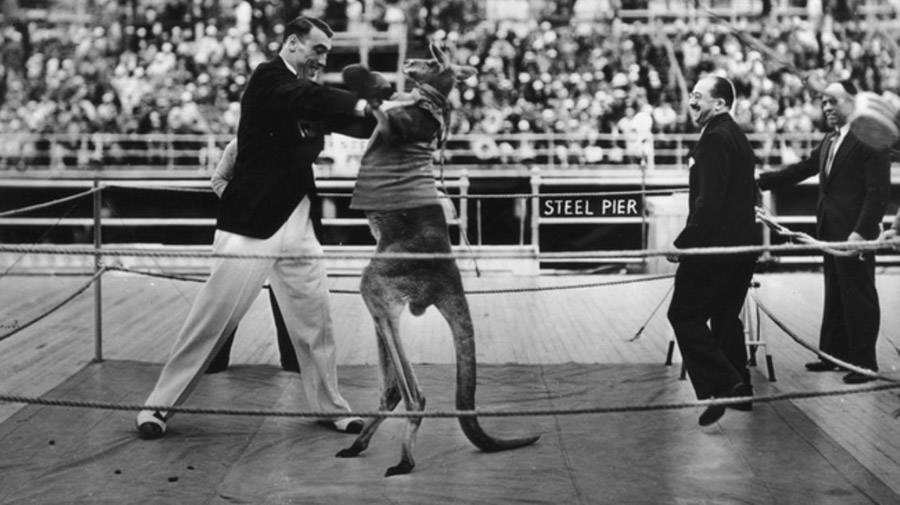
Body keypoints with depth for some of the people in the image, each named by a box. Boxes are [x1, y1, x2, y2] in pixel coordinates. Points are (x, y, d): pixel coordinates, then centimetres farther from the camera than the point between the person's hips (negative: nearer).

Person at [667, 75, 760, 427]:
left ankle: (720, 385, -12)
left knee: (684, 314, -5)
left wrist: (683, 242, -19)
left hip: (716, 243, -10)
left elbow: (709, 200, -23)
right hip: (742, 244, 10)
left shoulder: (715, 138, -15)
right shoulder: (738, 136, 17)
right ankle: (739, 390, 22)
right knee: (725, 317, 18)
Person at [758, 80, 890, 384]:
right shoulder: (829, 142, 15)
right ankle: (834, 354, 21)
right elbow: (801, 170, 14)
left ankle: (863, 362, 6)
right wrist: (760, 180, 4)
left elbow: (878, 191, -16)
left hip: (855, 233, -8)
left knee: (859, 298, -1)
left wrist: (861, 232, -22)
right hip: (831, 232, 8)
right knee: (835, 297, 13)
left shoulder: (870, 139, -11)